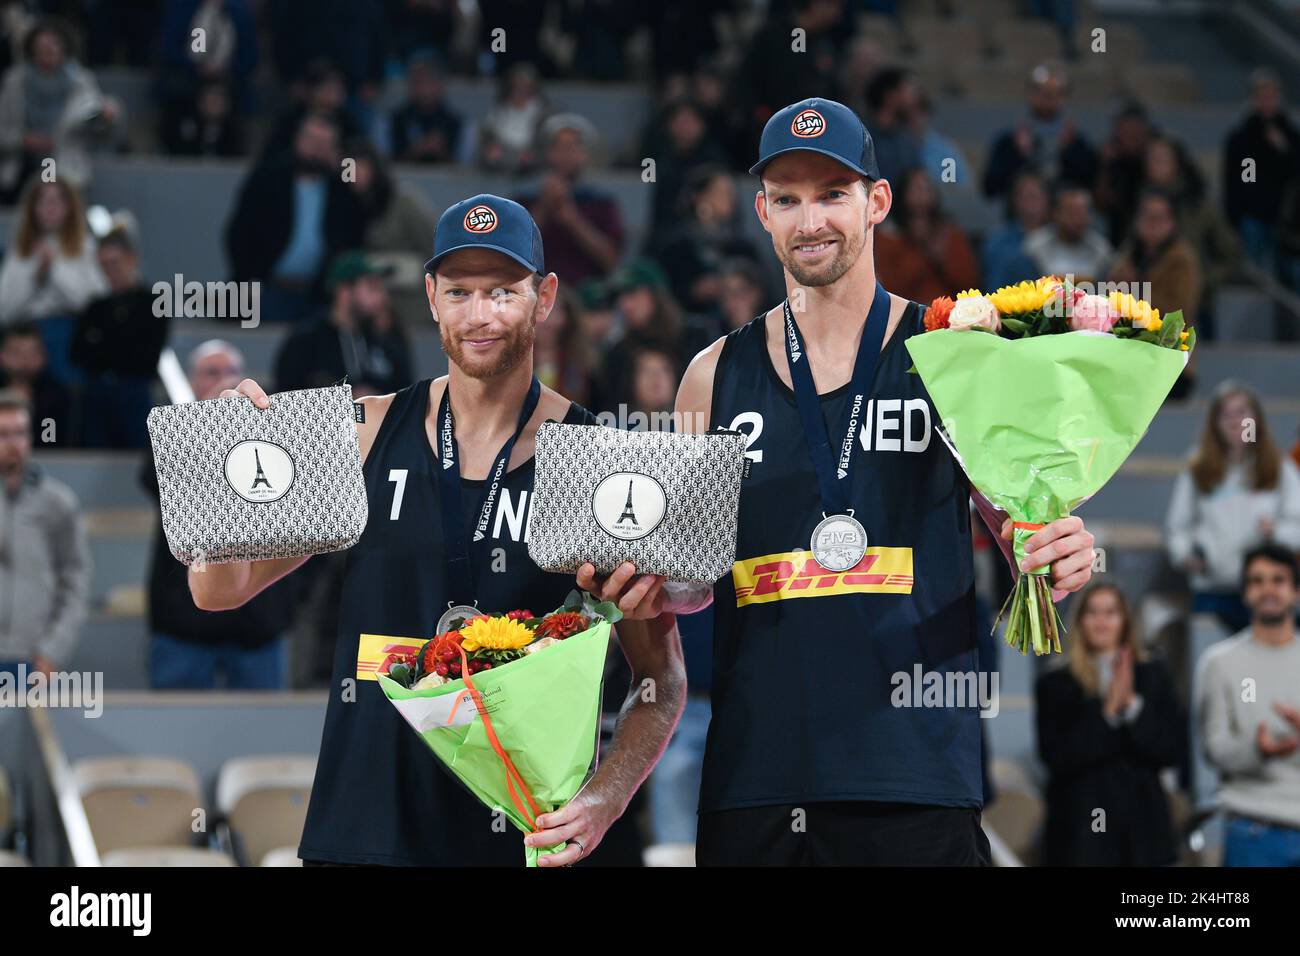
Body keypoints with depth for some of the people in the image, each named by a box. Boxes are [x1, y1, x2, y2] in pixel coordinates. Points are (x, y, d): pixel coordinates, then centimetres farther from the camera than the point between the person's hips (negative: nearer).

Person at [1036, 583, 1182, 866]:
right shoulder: (1055, 685, 6)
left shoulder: (1152, 676, 12)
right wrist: (1107, 712, -14)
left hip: (1140, 829, 2)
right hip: (1079, 830, -2)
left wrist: (1132, 705, -10)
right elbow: (1056, 756, -6)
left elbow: (1171, 750, 3)